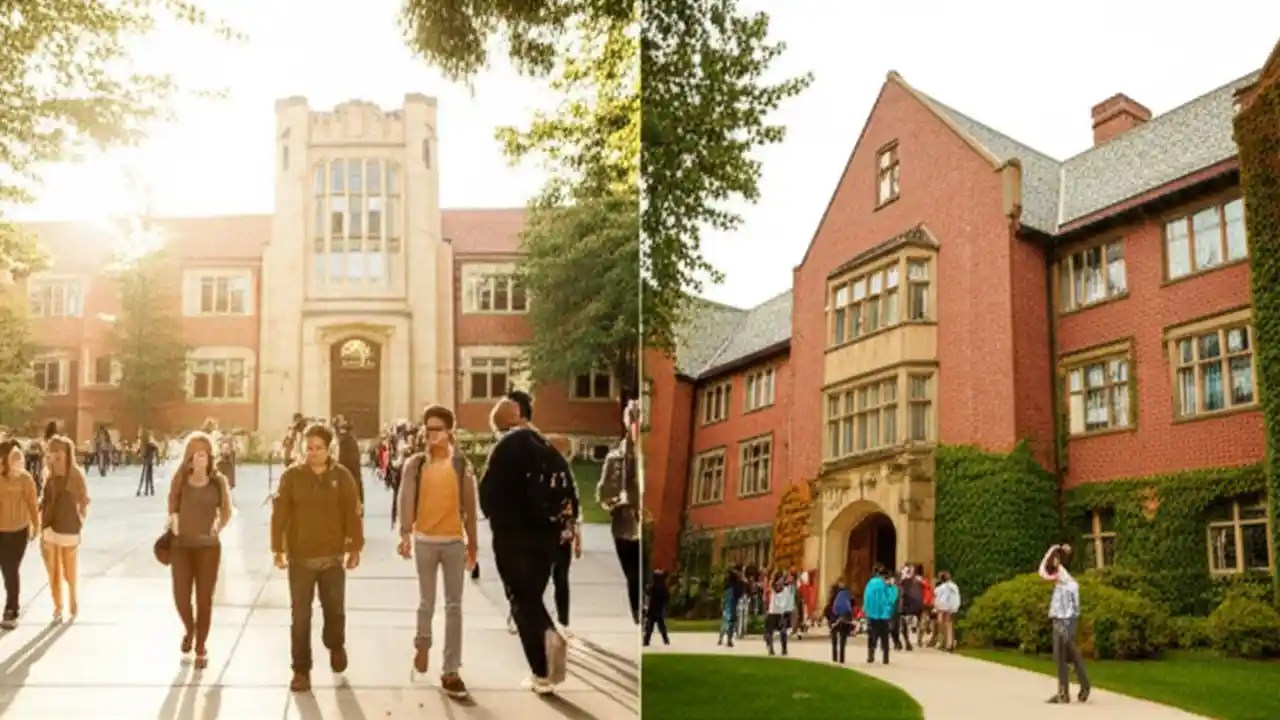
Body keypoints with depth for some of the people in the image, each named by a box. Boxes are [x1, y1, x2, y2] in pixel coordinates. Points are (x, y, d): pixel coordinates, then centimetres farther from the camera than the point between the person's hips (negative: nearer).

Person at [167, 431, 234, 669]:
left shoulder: (219, 481, -2)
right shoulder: (180, 478, -1)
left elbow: (226, 511, 7)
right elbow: (172, 508, 9)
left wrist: (218, 526, -7)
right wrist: (172, 523, -7)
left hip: (208, 546, -1)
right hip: (182, 545, 1)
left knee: (204, 599, 3)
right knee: (181, 598, 0)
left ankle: (201, 648, 18)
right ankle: (189, 630, 34)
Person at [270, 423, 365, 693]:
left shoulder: (342, 476, -2)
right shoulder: (292, 476, -3)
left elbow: (352, 514, 0)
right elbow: (279, 514, -3)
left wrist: (355, 548, 0)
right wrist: (278, 549, -5)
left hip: (332, 556, 1)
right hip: (300, 557, 0)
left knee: (335, 610, 12)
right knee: (300, 615, 3)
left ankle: (336, 647, 41)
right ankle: (301, 670, 12)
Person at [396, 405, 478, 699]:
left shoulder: (462, 465, 1)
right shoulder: (415, 464, 0)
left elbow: (469, 507, 5)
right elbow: (406, 501, -10)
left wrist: (472, 544, 5)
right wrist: (405, 535, -25)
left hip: (454, 541, 0)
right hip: (425, 540, 0)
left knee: (454, 607, 0)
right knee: (426, 602, 11)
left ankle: (450, 672, 4)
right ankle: (423, 644, 40)